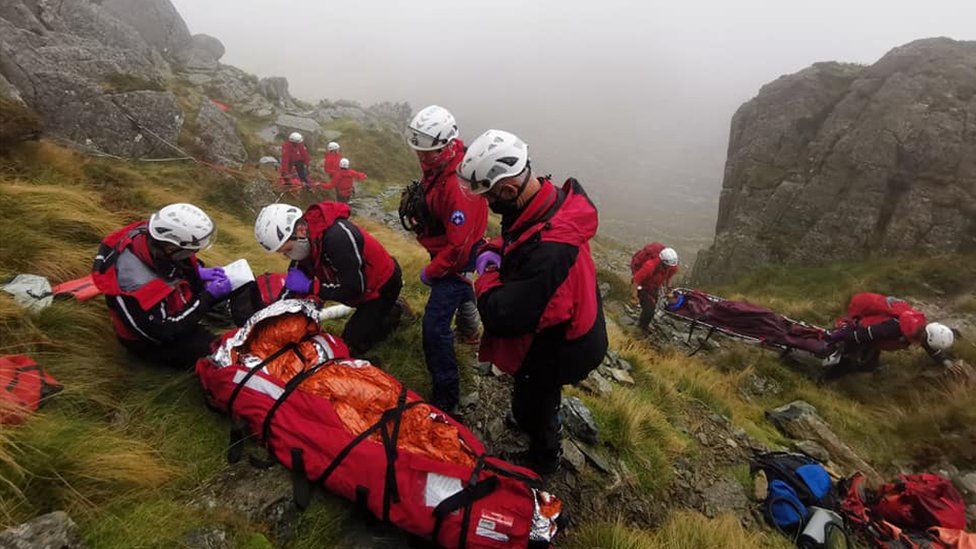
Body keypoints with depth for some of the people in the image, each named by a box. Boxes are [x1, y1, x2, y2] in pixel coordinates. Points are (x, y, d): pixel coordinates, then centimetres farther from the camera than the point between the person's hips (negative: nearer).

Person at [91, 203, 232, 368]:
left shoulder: (153, 236, -21)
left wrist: (199, 272, -11)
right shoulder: (137, 284, -39)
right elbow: (164, 332, -27)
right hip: (150, 339, -7)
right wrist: (208, 296, -28)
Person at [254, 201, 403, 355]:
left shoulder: (337, 236, -38)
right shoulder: (307, 237, -11)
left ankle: (393, 314, 12)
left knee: (352, 344, -2)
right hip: (362, 287, 8)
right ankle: (388, 307, 30)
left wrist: (309, 286, -29)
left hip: (381, 286, -8)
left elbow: (355, 288, -33)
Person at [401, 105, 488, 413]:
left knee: (435, 327, -11)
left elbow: (458, 246, -32)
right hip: (444, 248, 10)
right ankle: (470, 331, 67)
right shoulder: (437, 164, -8)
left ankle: (445, 398, 0)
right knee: (461, 292, 35)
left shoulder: (458, 185, -36)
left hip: (457, 260, -10)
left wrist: (431, 272, -19)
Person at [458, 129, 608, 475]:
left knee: (531, 408, 21)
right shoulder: (551, 199, -14)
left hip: (556, 349, -8)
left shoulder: (547, 251, -44)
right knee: (541, 394, 36)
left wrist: (487, 275, -22)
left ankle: (544, 458, 52)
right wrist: (494, 250, -9)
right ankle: (549, 420, 68)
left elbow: (502, 318, -38)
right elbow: (518, 239, 8)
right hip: (565, 331, 8)